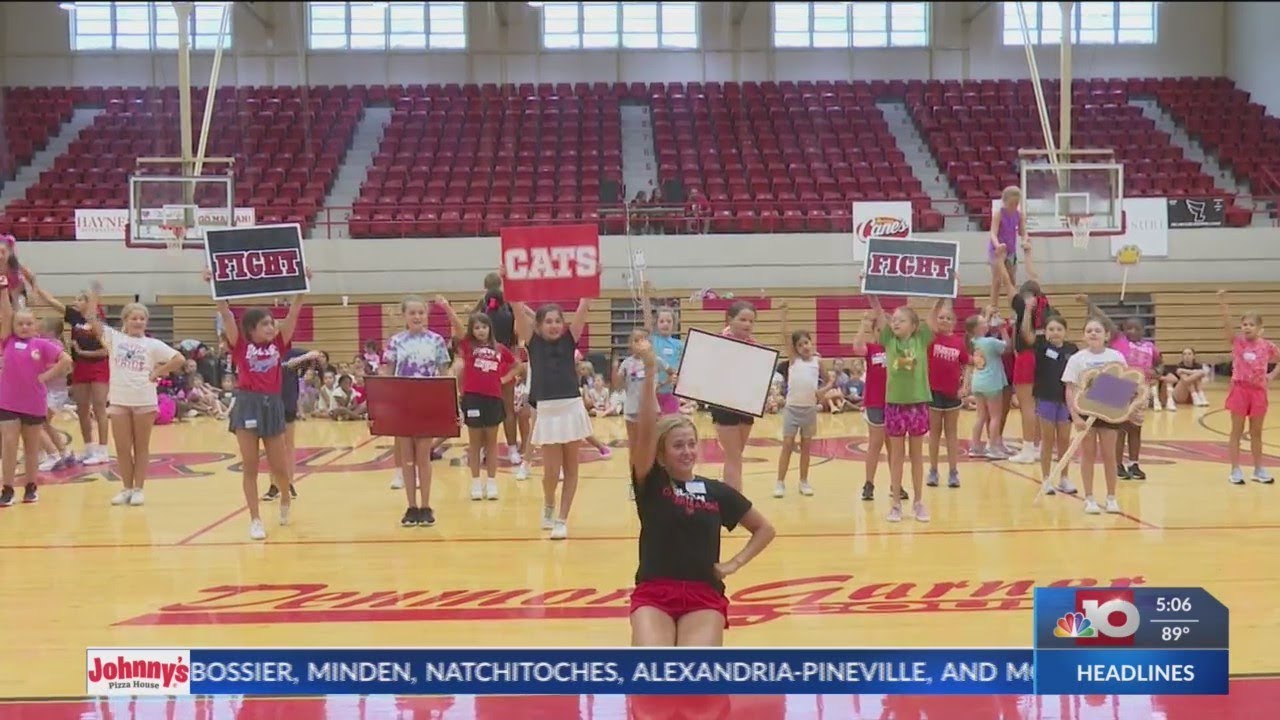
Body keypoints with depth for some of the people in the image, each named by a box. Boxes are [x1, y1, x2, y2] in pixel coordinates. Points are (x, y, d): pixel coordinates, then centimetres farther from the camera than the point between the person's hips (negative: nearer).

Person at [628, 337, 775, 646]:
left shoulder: (717, 491, 8)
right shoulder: (651, 484, 1)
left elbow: (765, 529, 20)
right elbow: (645, 429, -16)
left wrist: (735, 563, 6)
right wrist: (650, 371, -25)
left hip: (704, 596, 1)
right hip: (653, 593, -1)